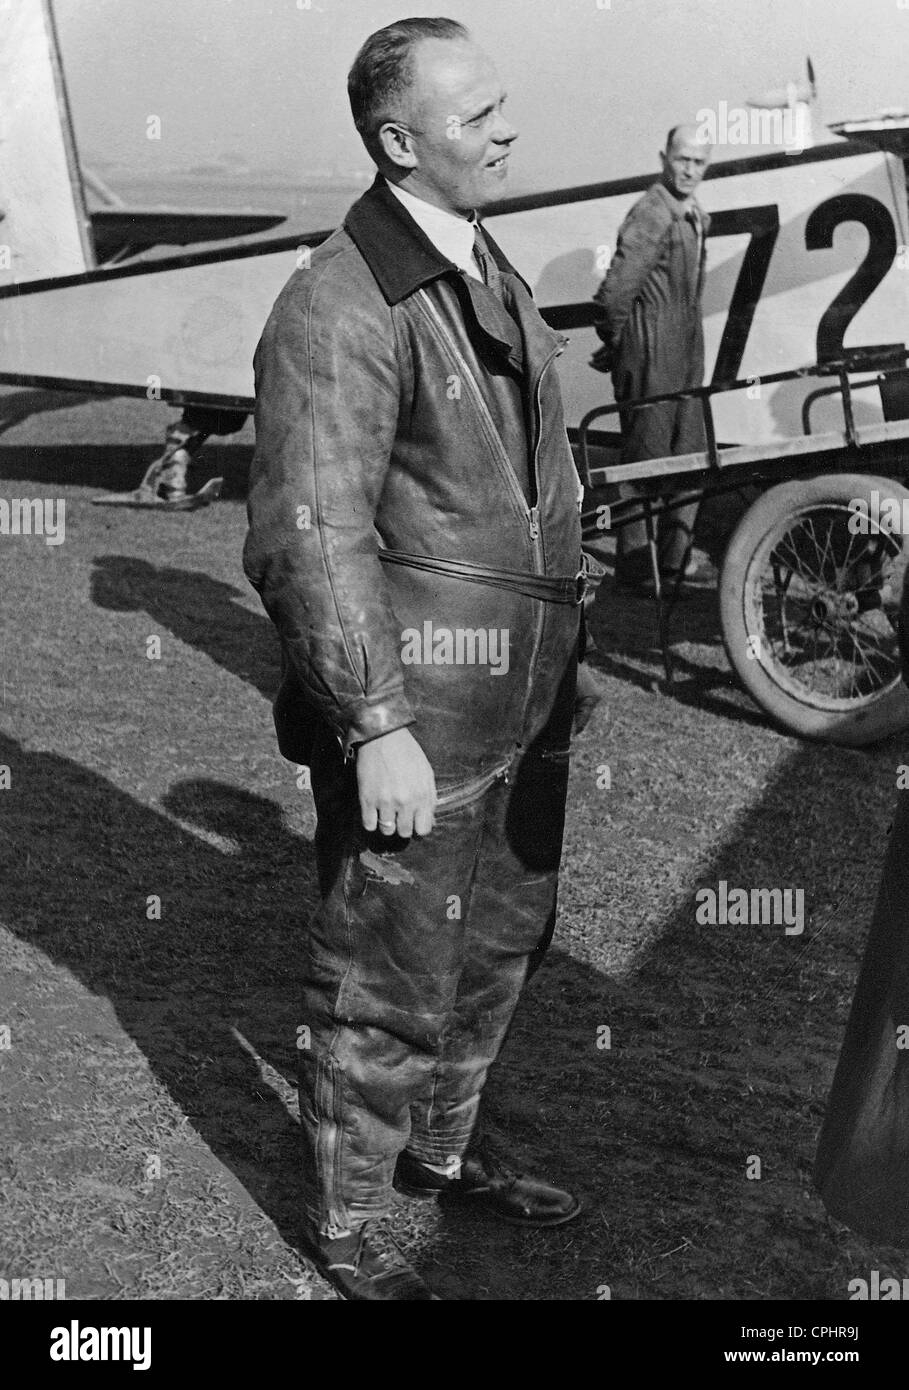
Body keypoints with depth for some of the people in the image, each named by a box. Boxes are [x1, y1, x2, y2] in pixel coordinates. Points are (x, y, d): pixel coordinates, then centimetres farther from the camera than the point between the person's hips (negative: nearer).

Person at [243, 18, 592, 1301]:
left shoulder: (491, 274, 12)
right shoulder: (340, 311, -17)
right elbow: (308, 541, -21)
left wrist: (558, 659, 20)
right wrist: (376, 727, -22)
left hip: (520, 708, 9)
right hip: (414, 717, -9)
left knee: (498, 947, 22)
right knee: (389, 986, 5)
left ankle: (444, 1151, 44)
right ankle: (348, 1229, 25)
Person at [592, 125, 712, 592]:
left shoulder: (695, 216, 13)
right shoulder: (651, 215, -18)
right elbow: (616, 289, -22)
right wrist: (615, 339, -7)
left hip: (686, 350, 9)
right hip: (651, 351, -9)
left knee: (689, 454, 14)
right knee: (645, 456, -2)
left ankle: (675, 554, 25)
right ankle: (634, 562, 8)